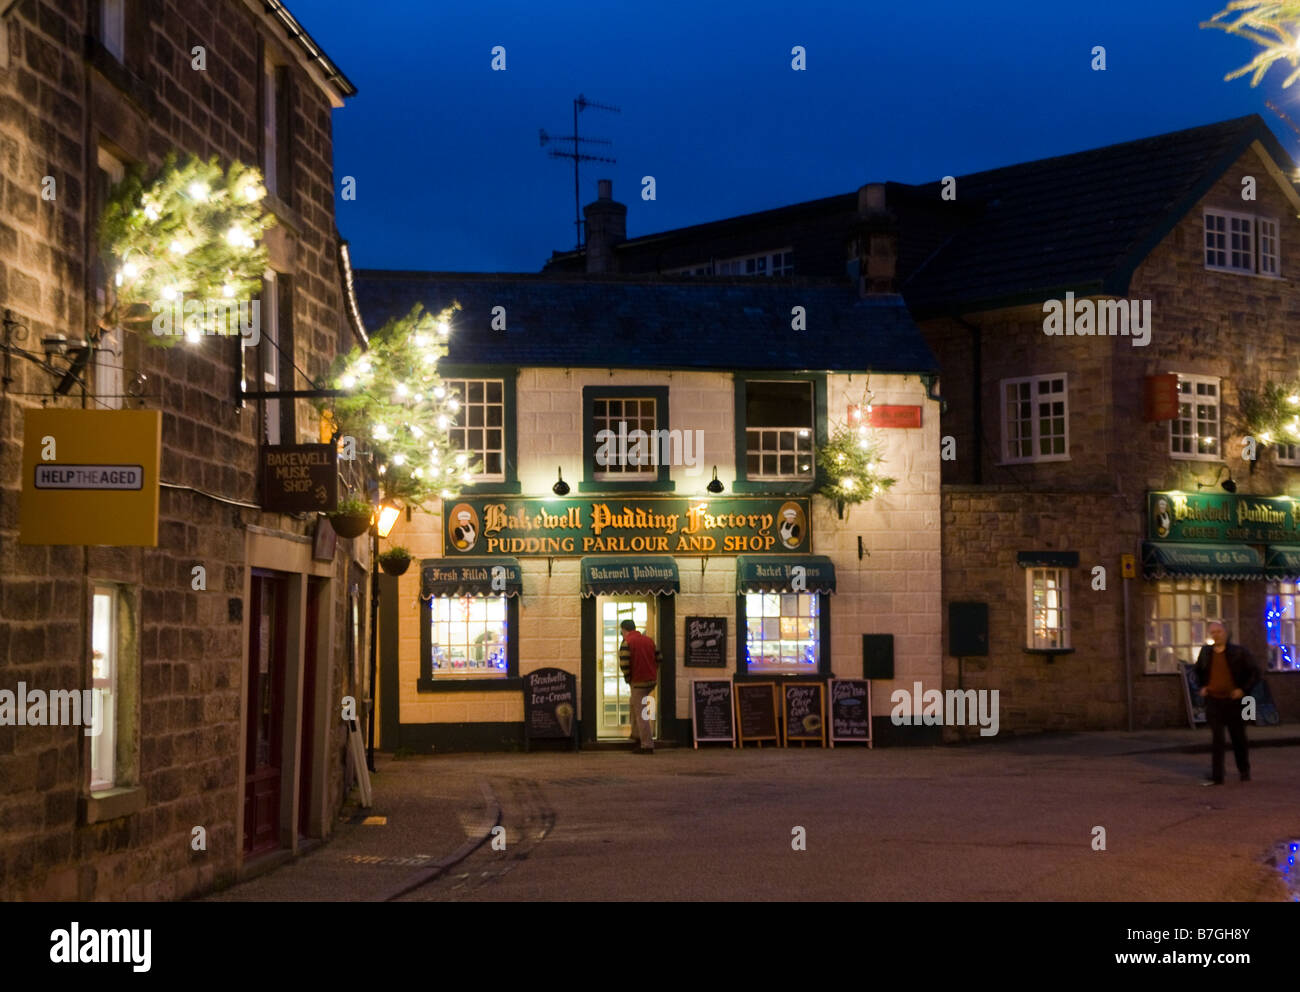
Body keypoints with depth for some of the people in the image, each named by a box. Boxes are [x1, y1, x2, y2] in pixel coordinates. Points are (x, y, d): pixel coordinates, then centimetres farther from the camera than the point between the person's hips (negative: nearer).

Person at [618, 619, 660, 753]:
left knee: (641, 714, -3)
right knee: (635, 703, 30)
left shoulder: (627, 642, -11)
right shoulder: (648, 640, 9)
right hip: (652, 680, 7)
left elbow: (624, 664, -20)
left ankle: (647, 746, -4)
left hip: (639, 682, -7)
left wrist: (628, 679, -4)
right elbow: (658, 659, 11)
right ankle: (636, 734, 34)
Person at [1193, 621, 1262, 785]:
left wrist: (1243, 690, -11)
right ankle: (1216, 777, -9)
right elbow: (1198, 672, 25)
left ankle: (1244, 771, 30)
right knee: (1216, 739, -7)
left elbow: (1255, 673, -2)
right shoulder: (1205, 652, 6)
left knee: (1238, 738, 11)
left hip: (1233, 701, -1)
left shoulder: (1238, 652, -5)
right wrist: (1202, 687, 9)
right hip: (1213, 702, 2)